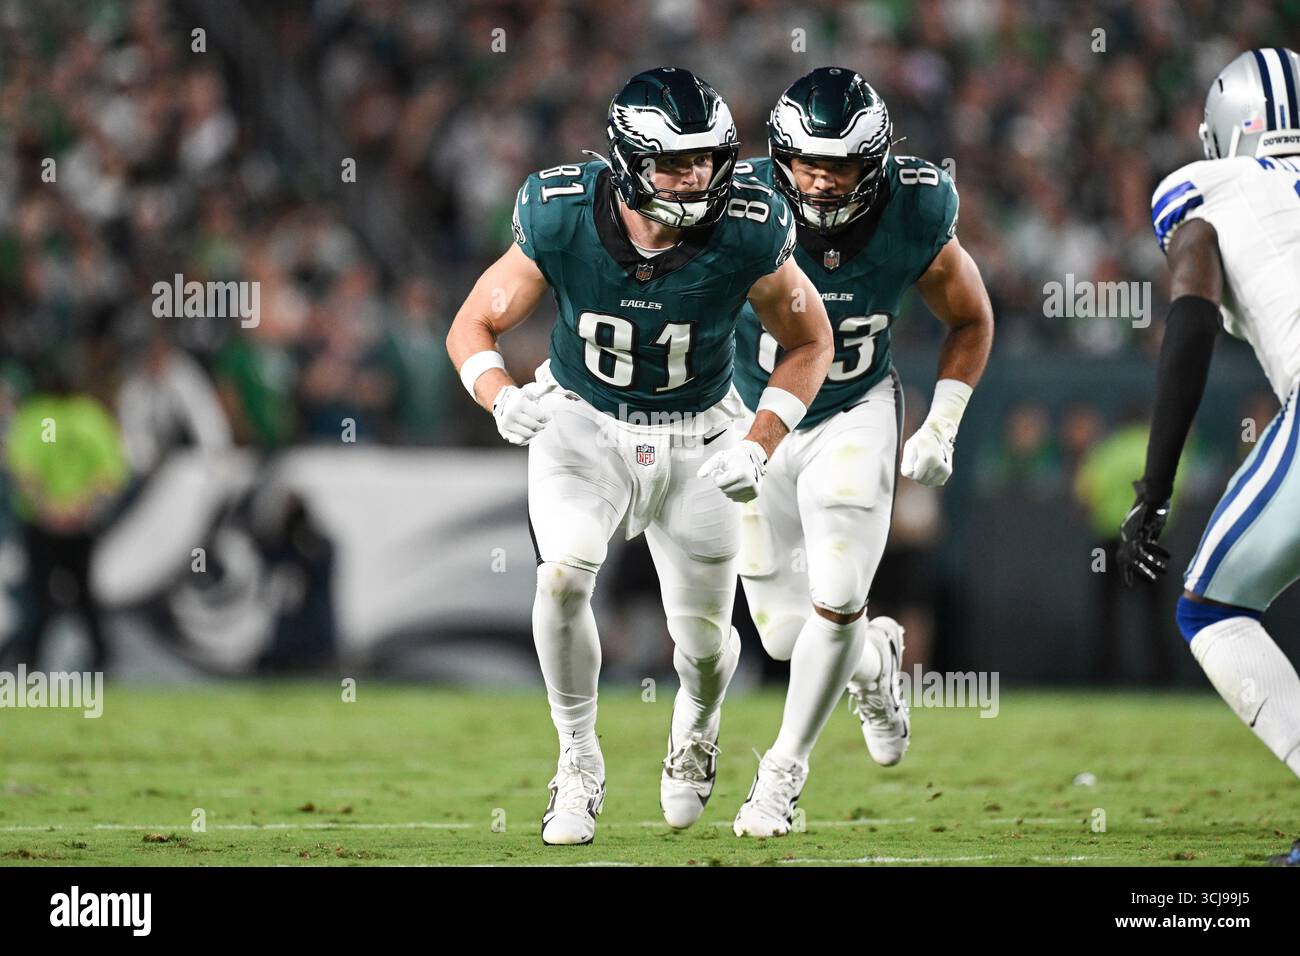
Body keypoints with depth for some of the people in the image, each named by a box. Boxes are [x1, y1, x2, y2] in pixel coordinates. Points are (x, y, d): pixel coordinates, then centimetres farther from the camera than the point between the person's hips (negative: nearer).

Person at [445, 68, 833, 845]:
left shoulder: (746, 235, -23)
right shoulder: (562, 220, -23)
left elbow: (810, 344, -6)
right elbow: (473, 328, -10)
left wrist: (759, 446, -17)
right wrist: (503, 399, -31)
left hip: (695, 441, 1)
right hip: (582, 423, -1)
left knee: (704, 637, 5)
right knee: (563, 576, -27)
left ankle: (696, 726, 44)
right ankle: (579, 762, -6)